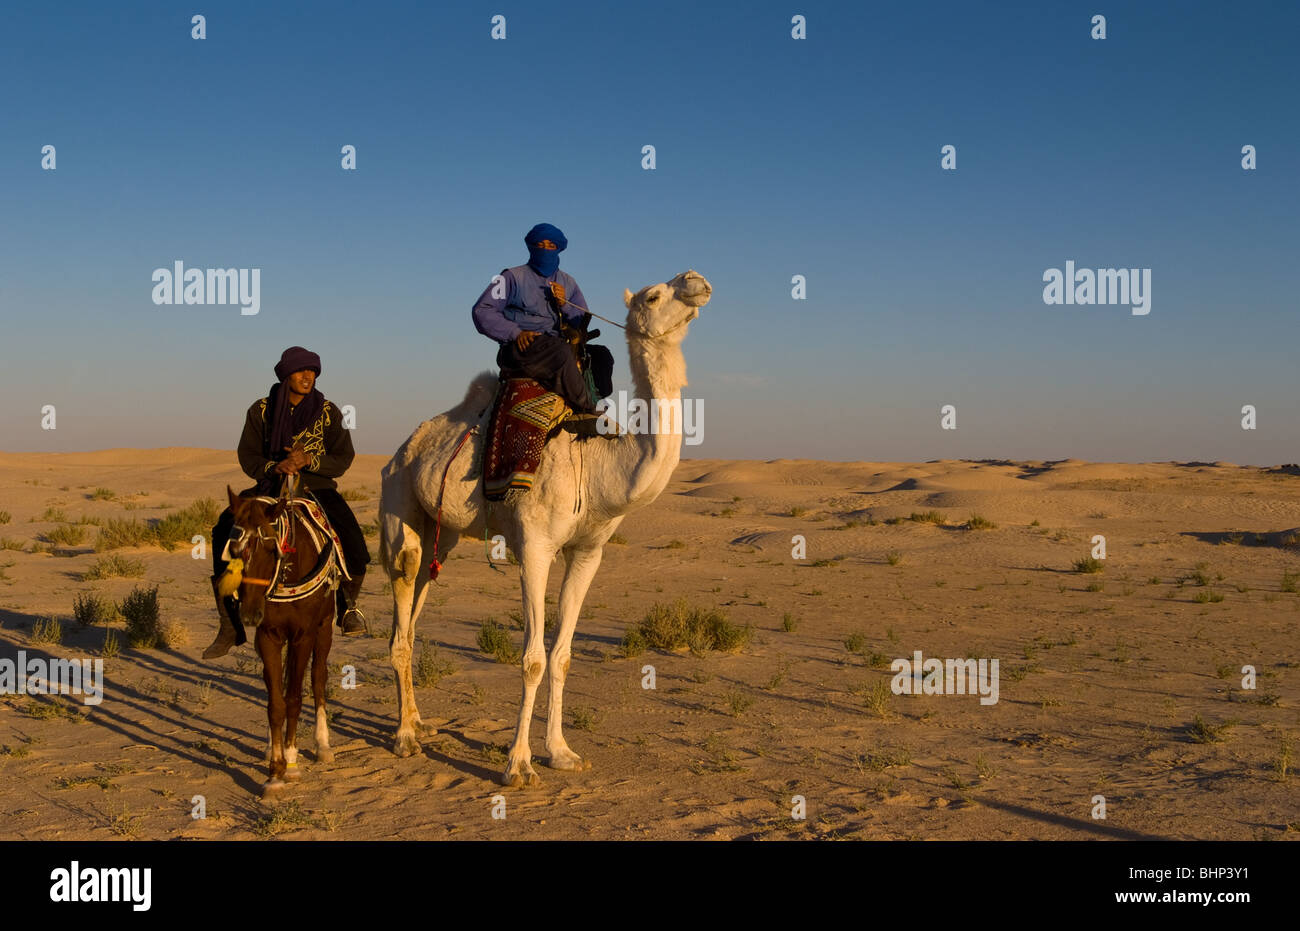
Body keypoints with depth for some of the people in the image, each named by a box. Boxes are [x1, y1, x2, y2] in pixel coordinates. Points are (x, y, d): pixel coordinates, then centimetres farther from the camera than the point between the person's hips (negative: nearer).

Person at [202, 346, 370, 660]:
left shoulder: (328, 413, 1)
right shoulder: (261, 411, 2)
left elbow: (343, 459, -2)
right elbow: (247, 457, 2)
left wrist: (308, 460, -20)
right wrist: (274, 467, -20)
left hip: (317, 488, -1)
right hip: (270, 488, 1)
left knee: (352, 542, -28)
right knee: (225, 531, -23)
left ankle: (349, 603, 4)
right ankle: (229, 626, -14)